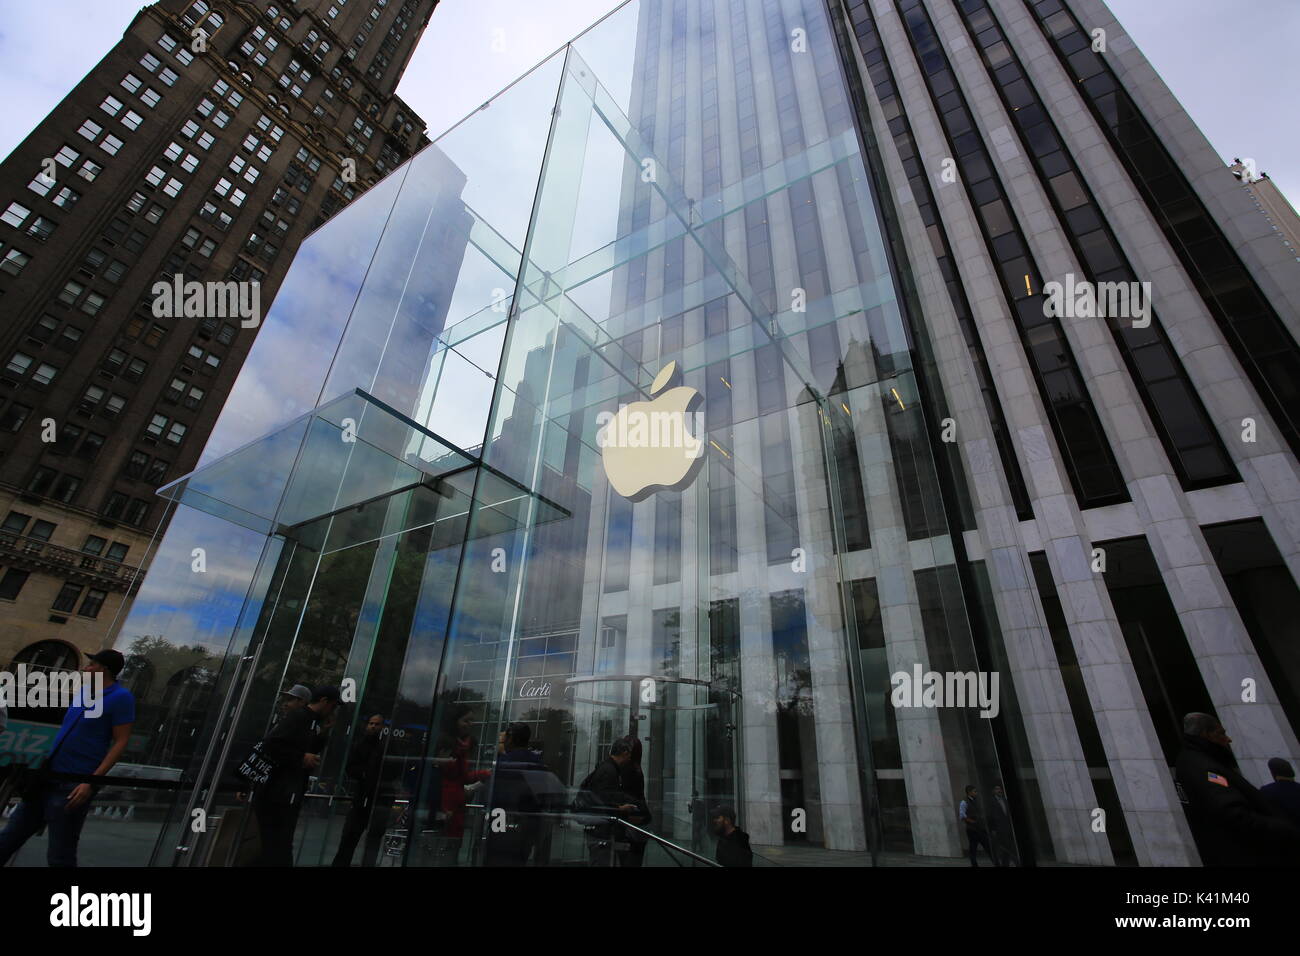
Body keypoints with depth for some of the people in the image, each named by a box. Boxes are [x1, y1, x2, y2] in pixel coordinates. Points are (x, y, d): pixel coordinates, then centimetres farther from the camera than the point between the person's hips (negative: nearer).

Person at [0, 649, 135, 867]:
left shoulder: (121, 697, -15)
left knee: (59, 855, 2)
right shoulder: (84, 692, 11)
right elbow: (67, 731, 22)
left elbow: (120, 742, -17)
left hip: (72, 785, -8)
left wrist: (91, 782, -21)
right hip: (46, 776, 8)